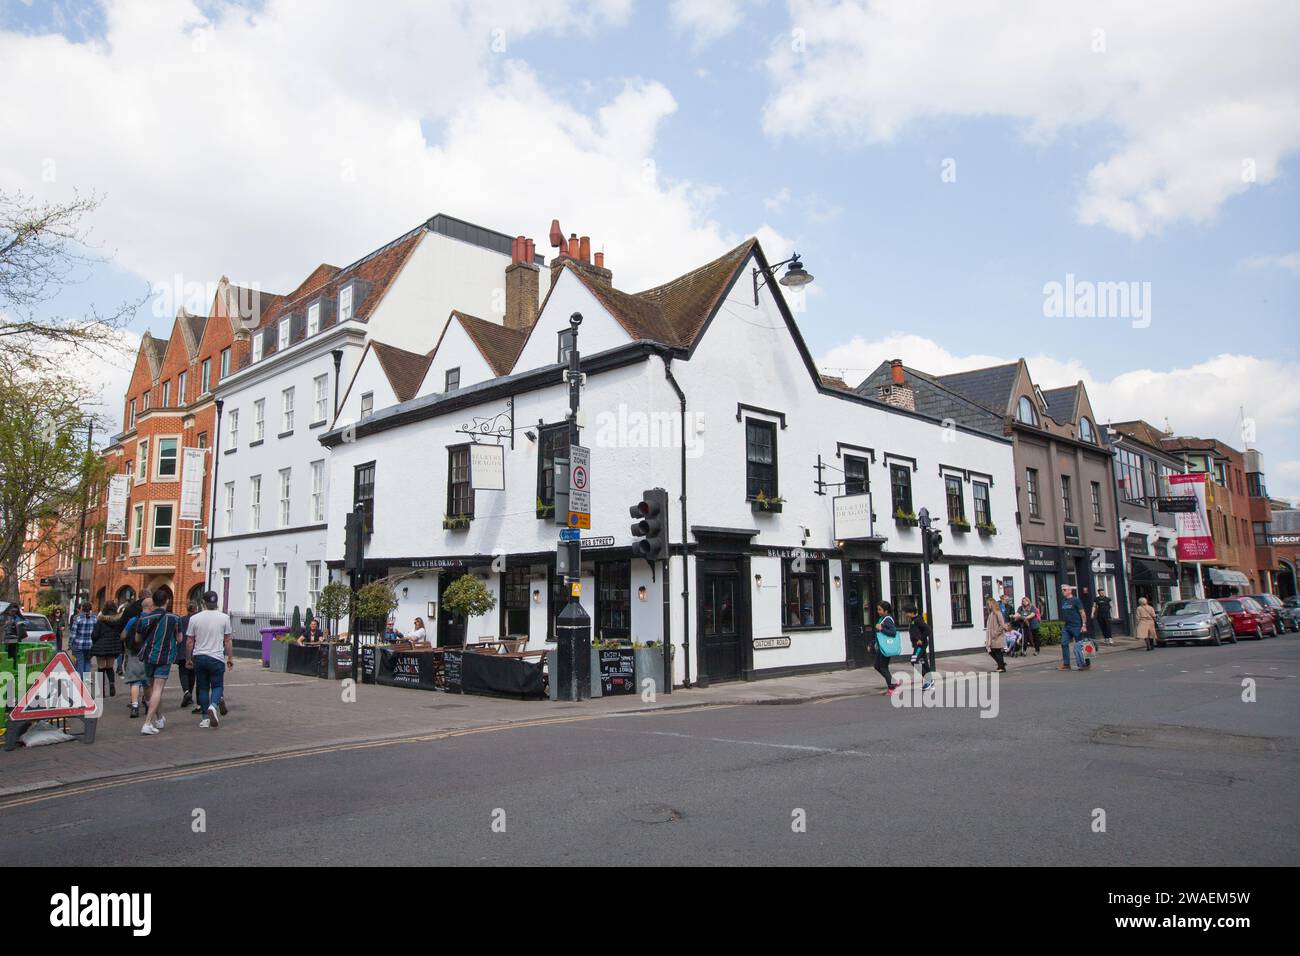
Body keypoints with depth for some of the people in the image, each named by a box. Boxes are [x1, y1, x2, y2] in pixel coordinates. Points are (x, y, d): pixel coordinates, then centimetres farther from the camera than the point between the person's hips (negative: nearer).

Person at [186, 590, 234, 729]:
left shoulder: (194, 618, 0)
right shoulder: (224, 617, -3)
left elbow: (189, 641, 4)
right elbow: (227, 641, 0)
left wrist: (188, 659, 14)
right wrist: (230, 658, 8)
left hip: (199, 657, 2)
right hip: (217, 658, -2)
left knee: (203, 688, 11)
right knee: (217, 686, 7)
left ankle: (205, 717, 11)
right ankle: (213, 705, -21)